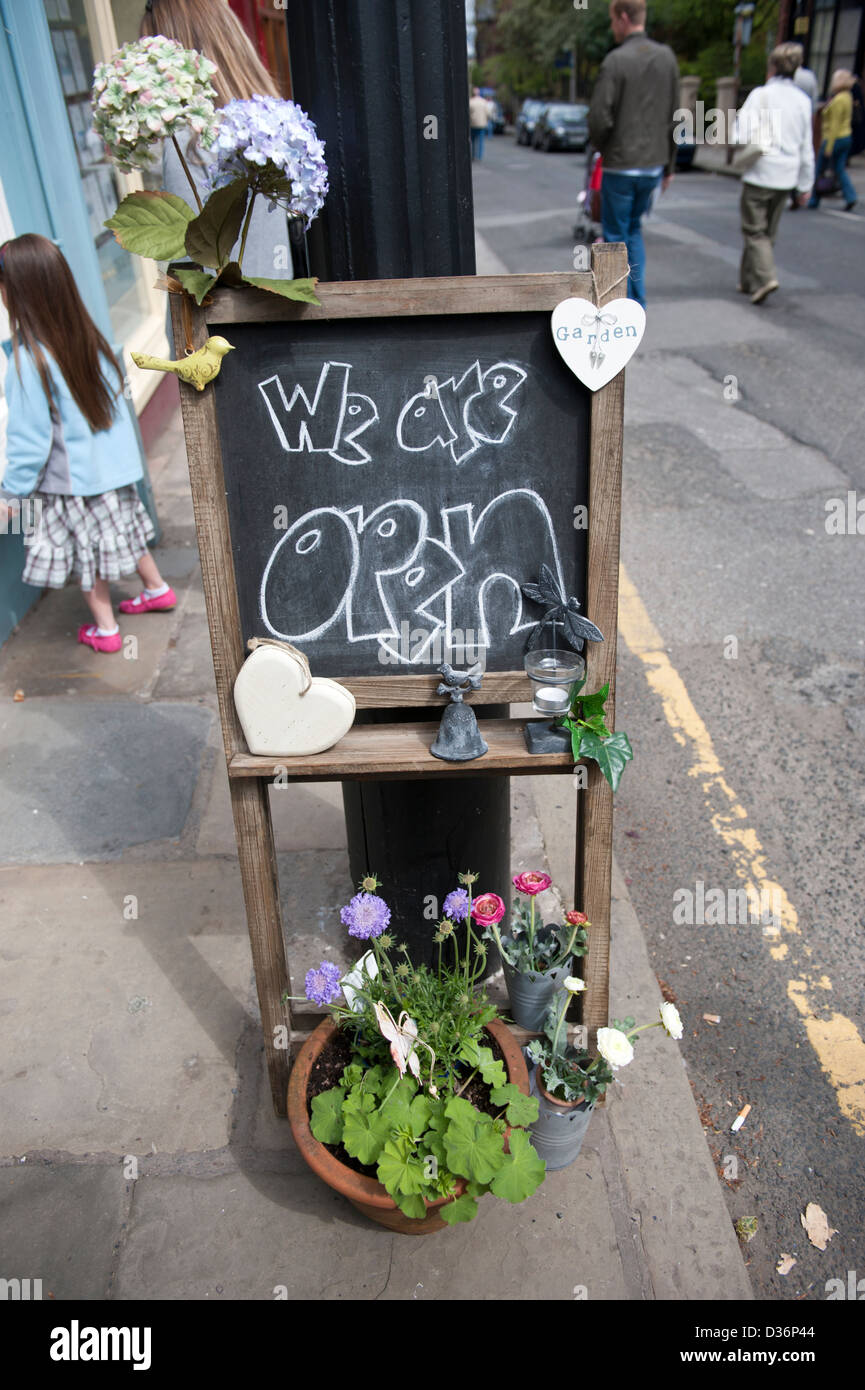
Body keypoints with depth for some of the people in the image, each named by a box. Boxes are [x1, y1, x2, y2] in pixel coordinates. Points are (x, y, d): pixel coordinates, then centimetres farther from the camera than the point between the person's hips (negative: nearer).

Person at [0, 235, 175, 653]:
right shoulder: (86, 334, -6)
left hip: (74, 481, -6)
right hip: (113, 465, 6)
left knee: (86, 554, 11)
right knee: (124, 527, 26)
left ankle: (105, 629, 25)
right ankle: (157, 589, 43)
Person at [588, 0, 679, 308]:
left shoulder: (616, 61, -14)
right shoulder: (667, 57, 5)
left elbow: (599, 119, -17)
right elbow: (673, 117, 9)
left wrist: (602, 147, 4)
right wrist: (669, 164, 16)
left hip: (620, 166, -6)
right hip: (653, 164, 6)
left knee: (616, 236, 5)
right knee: (634, 229, 22)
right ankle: (638, 302, 19)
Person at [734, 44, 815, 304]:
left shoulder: (761, 95, -8)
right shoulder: (803, 100, 8)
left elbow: (742, 136, -18)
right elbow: (806, 148, 11)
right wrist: (805, 184, 18)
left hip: (761, 174, -5)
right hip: (787, 177, 5)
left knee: (754, 231, -1)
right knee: (768, 232, 15)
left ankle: (765, 276, -19)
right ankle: (749, 281, 22)